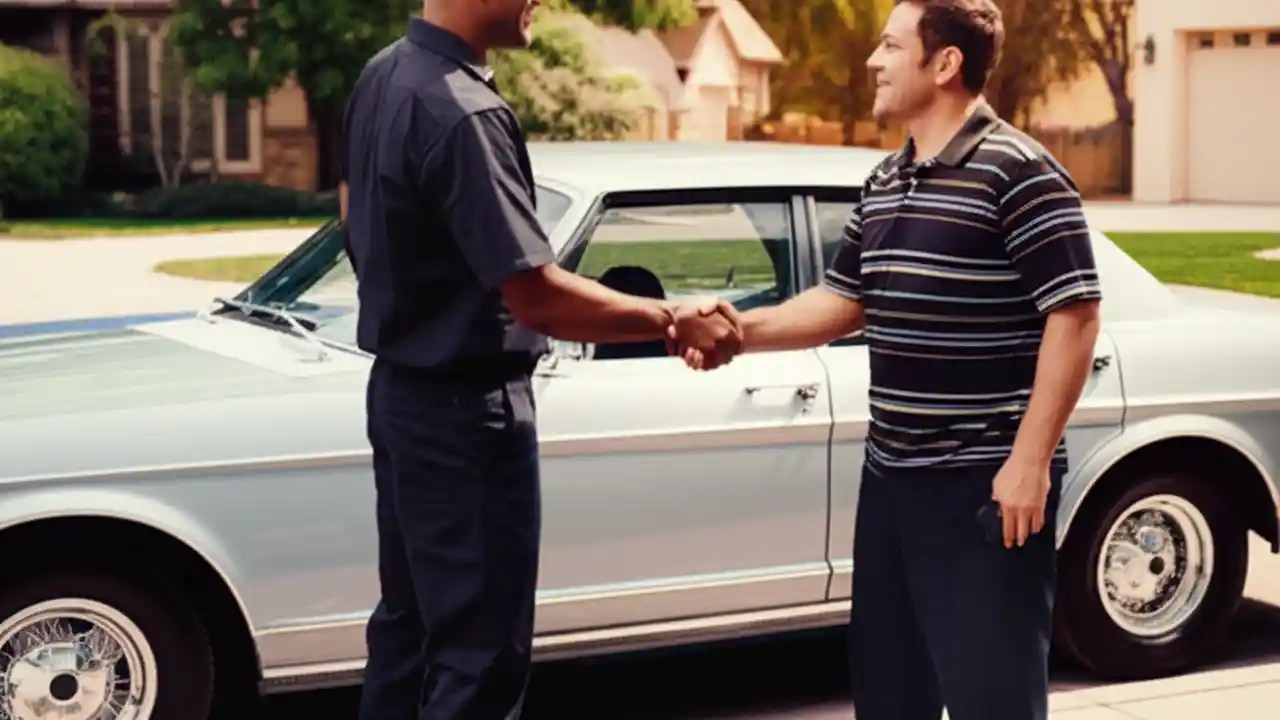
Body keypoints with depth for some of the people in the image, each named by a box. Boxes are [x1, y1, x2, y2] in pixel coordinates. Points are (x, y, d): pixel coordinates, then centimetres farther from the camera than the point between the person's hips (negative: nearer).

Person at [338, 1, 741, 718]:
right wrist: (672, 321, -19)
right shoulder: (463, 113, -25)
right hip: (465, 408, -10)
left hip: (399, 388, 10)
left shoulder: (383, 76, 5)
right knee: (480, 653, -1)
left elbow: (354, 208, 20)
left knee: (411, 619, 19)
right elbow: (535, 295, -28)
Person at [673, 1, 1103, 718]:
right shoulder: (884, 183, 13)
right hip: (891, 475, 8)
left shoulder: (1019, 173, -13)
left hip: (987, 482, -8)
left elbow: (1074, 316, -16)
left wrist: (1031, 461, -20)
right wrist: (740, 329, 2)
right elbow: (844, 302, 18)